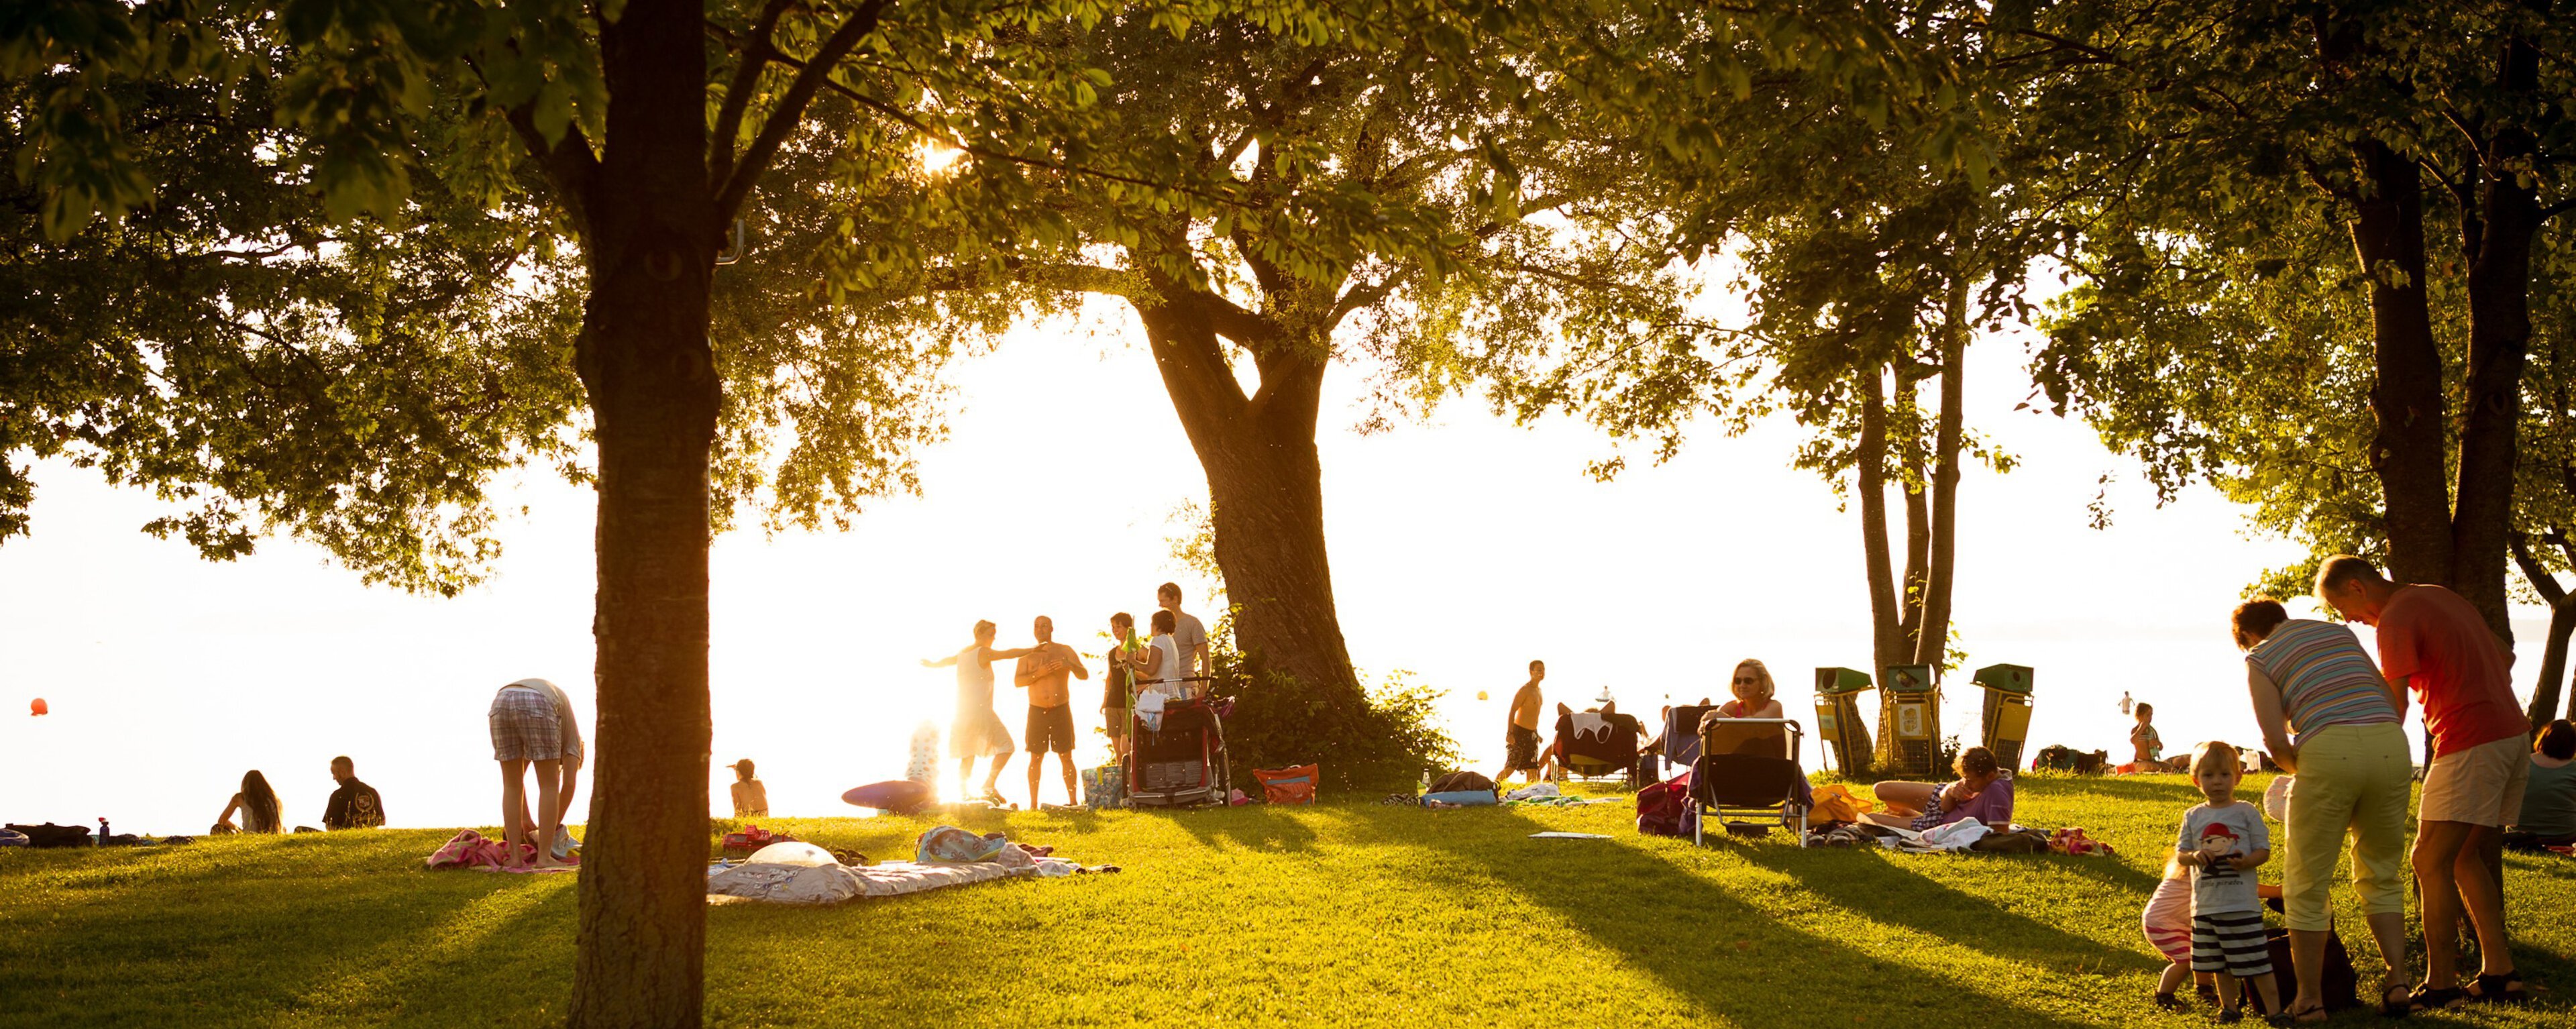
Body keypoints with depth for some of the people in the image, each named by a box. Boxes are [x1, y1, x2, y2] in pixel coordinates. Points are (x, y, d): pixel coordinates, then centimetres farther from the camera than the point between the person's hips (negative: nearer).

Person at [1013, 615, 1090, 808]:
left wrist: (1069, 665, -21)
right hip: (1037, 711, 0)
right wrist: (1039, 673, -19)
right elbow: (1017, 681, -4)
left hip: (1061, 710, 0)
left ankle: (1073, 800, 1)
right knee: (1036, 759, 0)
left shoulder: (1065, 651, 6)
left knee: (1066, 757, -1)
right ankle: (1033, 804, 1)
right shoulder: (1028, 655, 6)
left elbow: (1085, 676, 0)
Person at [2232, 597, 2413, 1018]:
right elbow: (2395, 702, 23)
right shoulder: (2340, 632, 27)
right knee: (2382, 876, 20)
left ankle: (2310, 1000, 12)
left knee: (2308, 884, 9)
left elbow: (2275, 739, 1)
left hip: (2329, 750, -4)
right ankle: (2397, 984, 10)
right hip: (2391, 746, 4)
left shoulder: (2260, 659, 13)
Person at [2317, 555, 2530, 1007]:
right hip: (2513, 733, 10)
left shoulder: (2396, 620, -9)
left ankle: (2441, 984, -9)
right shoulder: (2439, 596, 19)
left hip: (2469, 745, -10)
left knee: (2431, 861, -7)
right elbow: (2504, 659, 25)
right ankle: (2499, 972, 12)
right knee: (2465, 858, 15)